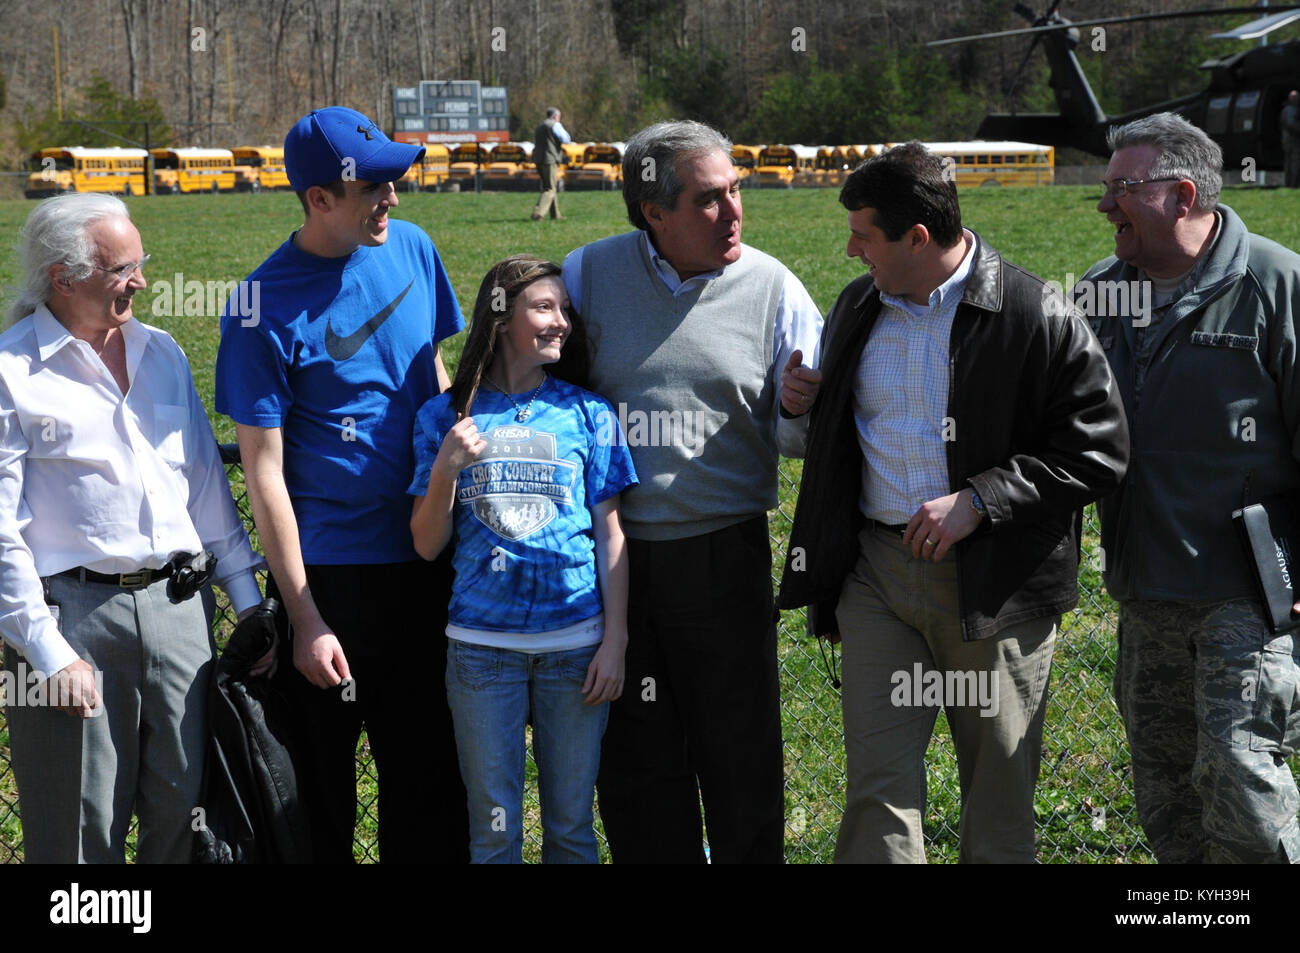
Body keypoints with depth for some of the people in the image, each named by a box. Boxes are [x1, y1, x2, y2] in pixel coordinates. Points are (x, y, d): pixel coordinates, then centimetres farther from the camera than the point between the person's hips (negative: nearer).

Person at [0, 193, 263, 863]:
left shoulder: (161, 353, 13)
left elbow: (207, 485, 18)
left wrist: (246, 599, 14)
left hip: (179, 607, 5)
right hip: (77, 614, -5)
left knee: (185, 810, 9)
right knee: (83, 830, 3)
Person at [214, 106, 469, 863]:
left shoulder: (412, 248, 1)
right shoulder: (266, 306, -14)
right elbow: (264, 472, -13)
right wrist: (306, 621, -15)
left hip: (427, 559, 5)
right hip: (331, 572, -5)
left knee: (432, 771, 13)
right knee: (323, 781, 9)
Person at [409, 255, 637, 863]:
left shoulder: (587, 414, 4)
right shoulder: (446, 417, 2)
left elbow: (610, 536, 5)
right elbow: (427, 545, 2)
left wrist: (615, 641, -1)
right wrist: (445, 470, -14)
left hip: (575, 645, 1)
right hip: (482, 645, 0)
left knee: (571, 822, 9)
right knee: (493, 828, 7)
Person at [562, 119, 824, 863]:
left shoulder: (772, 288, -2)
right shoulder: (588, 275, 0)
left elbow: (800, 440, 3)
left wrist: (795, 412, -19)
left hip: (724, 556, -1)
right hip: (610, 556, 1)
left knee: (741, 753, 5)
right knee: (634, 755, 12)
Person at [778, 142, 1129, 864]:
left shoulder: (1036, 316, -10)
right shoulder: (857, 307, 9)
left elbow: (1099, 449, -11)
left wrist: (978, 501, -19)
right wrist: (824, 587, 20)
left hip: (996, 583, -4)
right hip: (877, 572, 4)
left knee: (999, 798, 7)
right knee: (877, 785, -2)